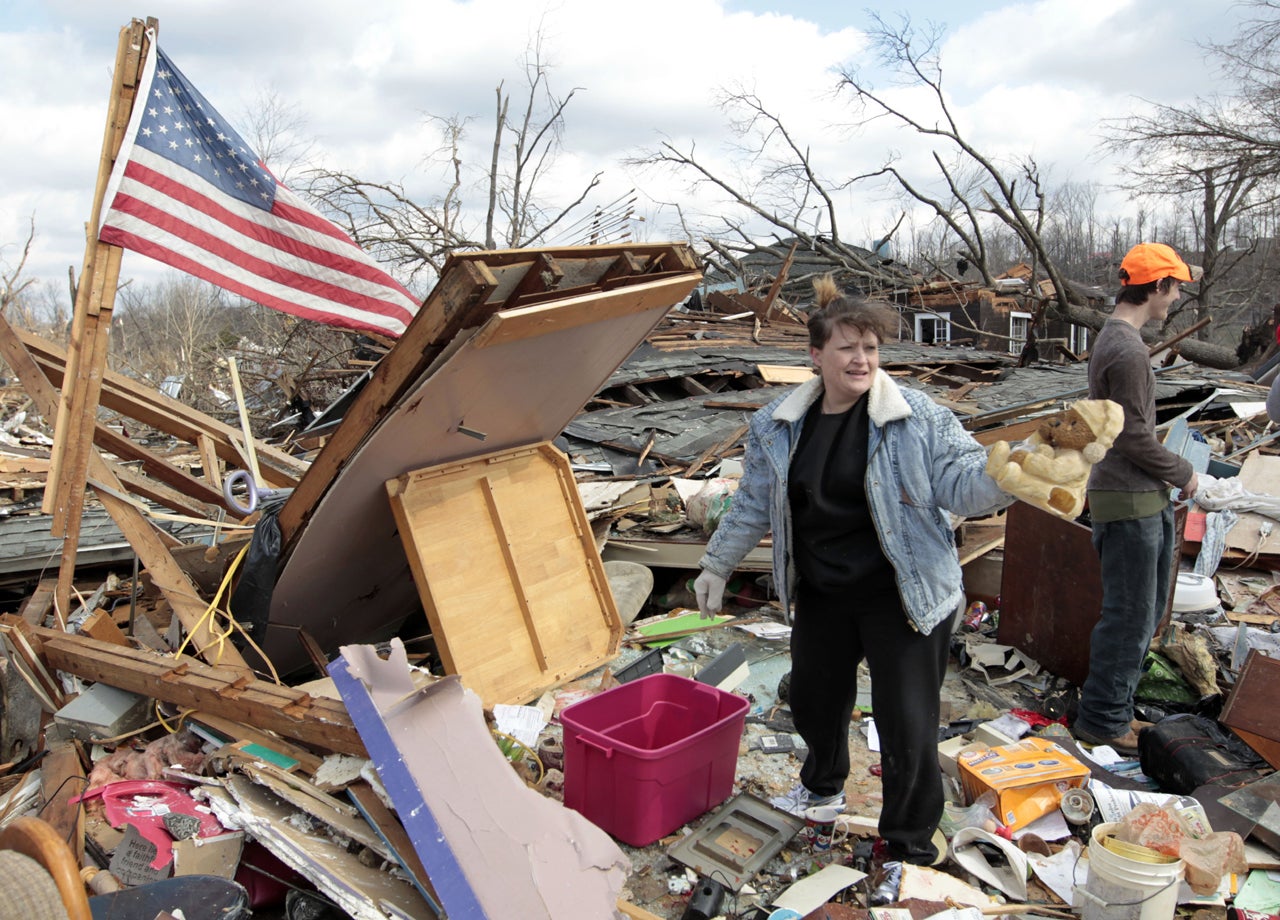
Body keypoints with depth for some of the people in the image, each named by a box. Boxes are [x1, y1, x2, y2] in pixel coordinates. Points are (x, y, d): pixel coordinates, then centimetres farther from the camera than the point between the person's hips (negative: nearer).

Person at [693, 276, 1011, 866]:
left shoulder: (919, 419, -13)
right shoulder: (777, 425, -1)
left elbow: (961, 481, -17)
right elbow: (754, 503, 9)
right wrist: (717, 565, 14)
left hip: (904, 597, -4)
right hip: (820, 596, 5)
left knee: (907, 726, -1)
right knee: (813, 698, 22)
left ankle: (910, 847, 23)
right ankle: (824, 784, 55)